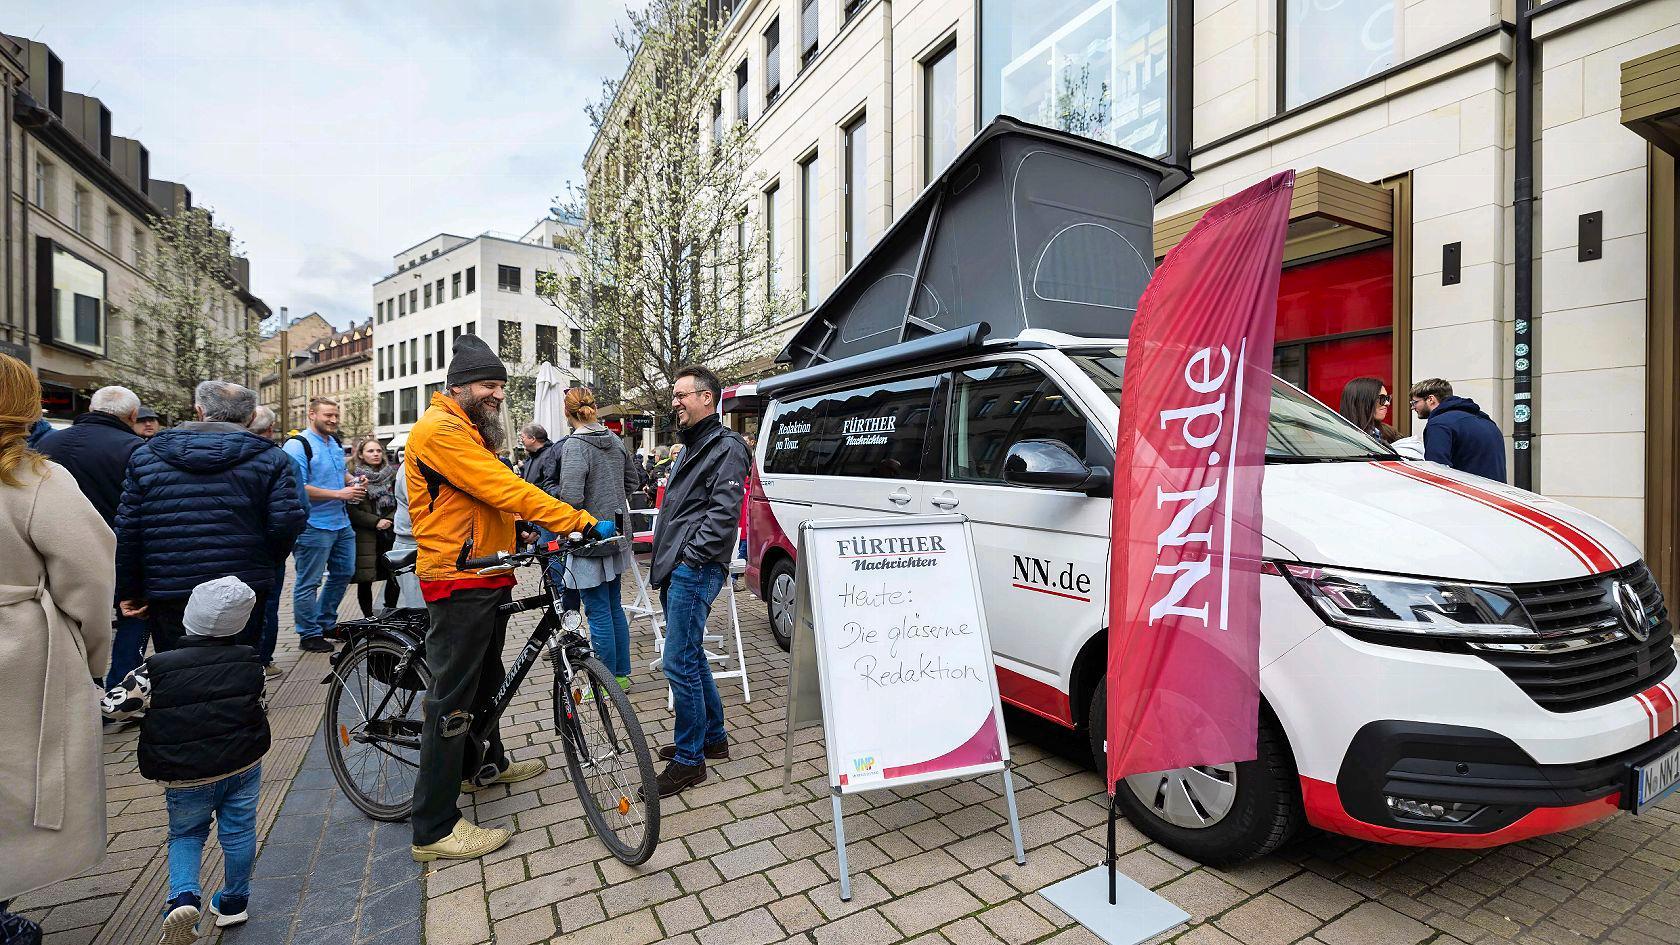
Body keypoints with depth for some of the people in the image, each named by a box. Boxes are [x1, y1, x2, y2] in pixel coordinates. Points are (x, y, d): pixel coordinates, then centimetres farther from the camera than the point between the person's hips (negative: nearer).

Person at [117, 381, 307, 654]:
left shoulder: (146, 454, 6)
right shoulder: (270, 458, -3)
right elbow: (286, 524, -11)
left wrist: (129, 591, 13)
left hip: (167, 595, 2)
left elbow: (126, 530, 5)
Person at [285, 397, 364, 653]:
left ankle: (325, 622, 33)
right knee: (309, 582, 3)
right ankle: (309, 634, 15)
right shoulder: (298, 445, -14)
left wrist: (354, 482, 6)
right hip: (314, 526, -9)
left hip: (342, 523, 9)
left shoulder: (335, 443, 12)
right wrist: (339, 494, -22)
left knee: (343, 573, 18)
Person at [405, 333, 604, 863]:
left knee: (486, 680, 25)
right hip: (459, 584, -10)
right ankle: (433, 830, 8)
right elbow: (506, 489, -27)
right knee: (452, 700, -3)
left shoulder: (473, 434, 16)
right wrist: (582, 522, -29)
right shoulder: (439, 431, -18)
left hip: (488, 579, 10)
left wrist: (538, 527, 1)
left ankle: (486, 761, 45)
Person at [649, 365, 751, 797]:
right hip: (675, 569, 10)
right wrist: (665, 558, 18)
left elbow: (723, 513, -18)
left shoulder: (726, 448, -10)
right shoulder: (691, 447, 22)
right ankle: (713, 738, 31)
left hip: (694, 570, -10)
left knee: (680, 664, -6)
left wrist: (690, 556, -19)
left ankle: (689, 759, 8)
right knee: (692, 657, 17)